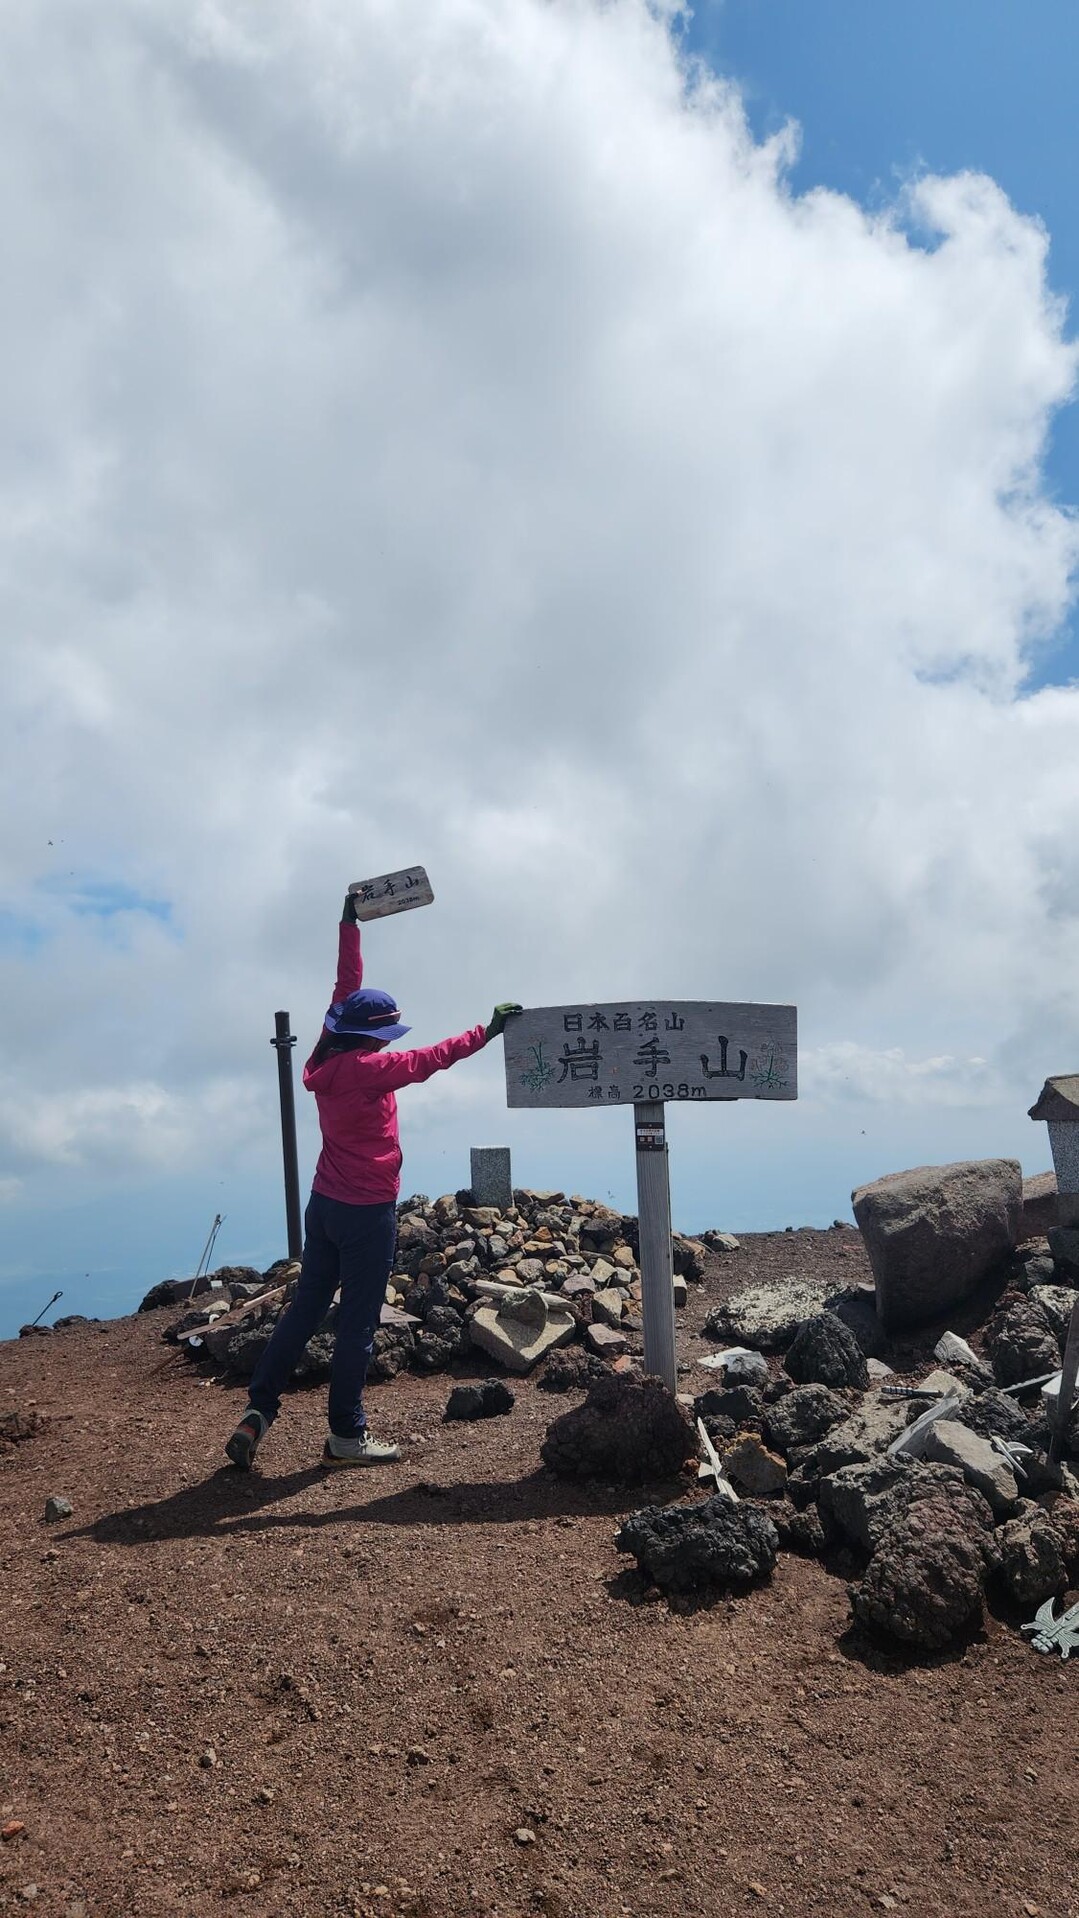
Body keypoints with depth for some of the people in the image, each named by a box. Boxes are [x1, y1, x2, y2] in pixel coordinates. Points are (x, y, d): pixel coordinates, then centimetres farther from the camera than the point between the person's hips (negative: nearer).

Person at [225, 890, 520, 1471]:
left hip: (325, 1203, 8)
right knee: (358, 1321, 2)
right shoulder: (366, 1069, -21)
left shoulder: (327, 1059, 1)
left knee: (305, 1307, 15)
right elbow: (429, 1060, -17)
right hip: (367, 1211, -8)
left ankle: (258, 1411, 14)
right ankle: (346, 1436, 11)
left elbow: (347, 986, 10)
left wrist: (350, 924, 17)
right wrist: (486, 1031, -11)